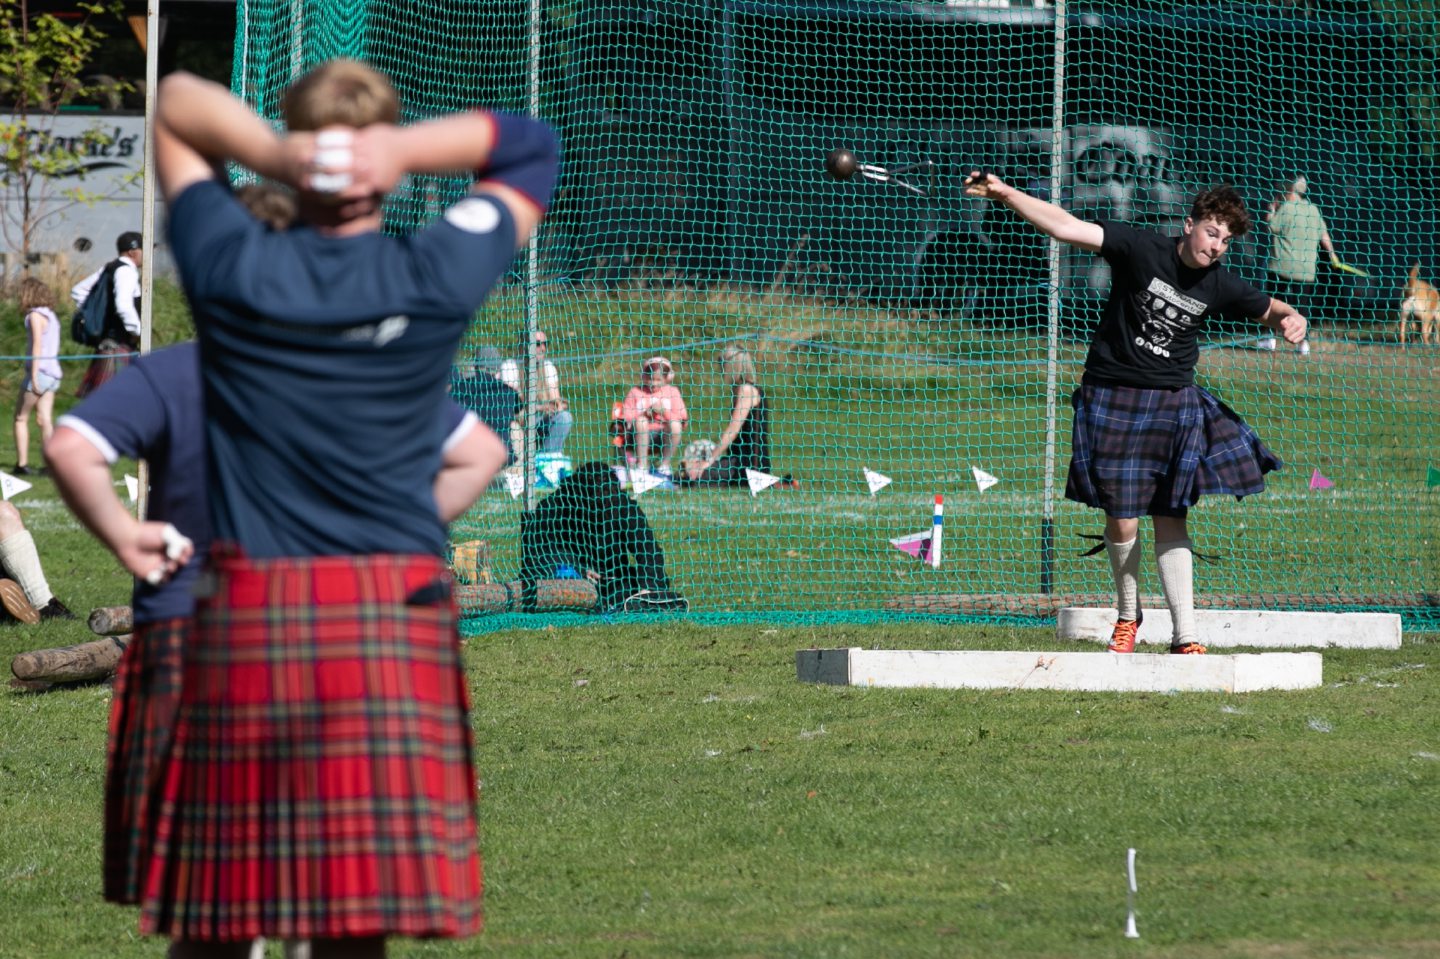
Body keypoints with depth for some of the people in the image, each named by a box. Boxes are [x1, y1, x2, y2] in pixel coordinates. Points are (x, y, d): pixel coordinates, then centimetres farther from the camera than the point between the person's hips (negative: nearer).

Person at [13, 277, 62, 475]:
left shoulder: (35, 316, -8)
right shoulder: (51, 315, 16)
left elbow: (37, 345, -16)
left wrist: (34, 376, -20)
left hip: (39, 370, -7)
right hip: (53, 374, 7)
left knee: (21, 418, 2)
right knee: (43, 420, 3)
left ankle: (22, 464, 0)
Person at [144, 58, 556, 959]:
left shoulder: (233, 270, 2)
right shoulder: (437, 281, 0)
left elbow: (176, 104, 18)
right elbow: (533, 145, 16)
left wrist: (266, 150, -3)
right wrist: (405, 148, -3)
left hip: (245, 618, 1)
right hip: (396, 611, -1)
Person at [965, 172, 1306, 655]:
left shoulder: (1220, 287, 1)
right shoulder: (1141, 249, -10)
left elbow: (1271, 309, 17)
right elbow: (1067, 227, -16)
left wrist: (1292, 319, -8)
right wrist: (1004, 193, -25)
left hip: (1173, 403, 2)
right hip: (1112, 397, -2)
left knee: (1169, 521, -1)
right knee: (1122, 521, -3)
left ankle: (1185, 636, 2)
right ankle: (1127, 614, 23)